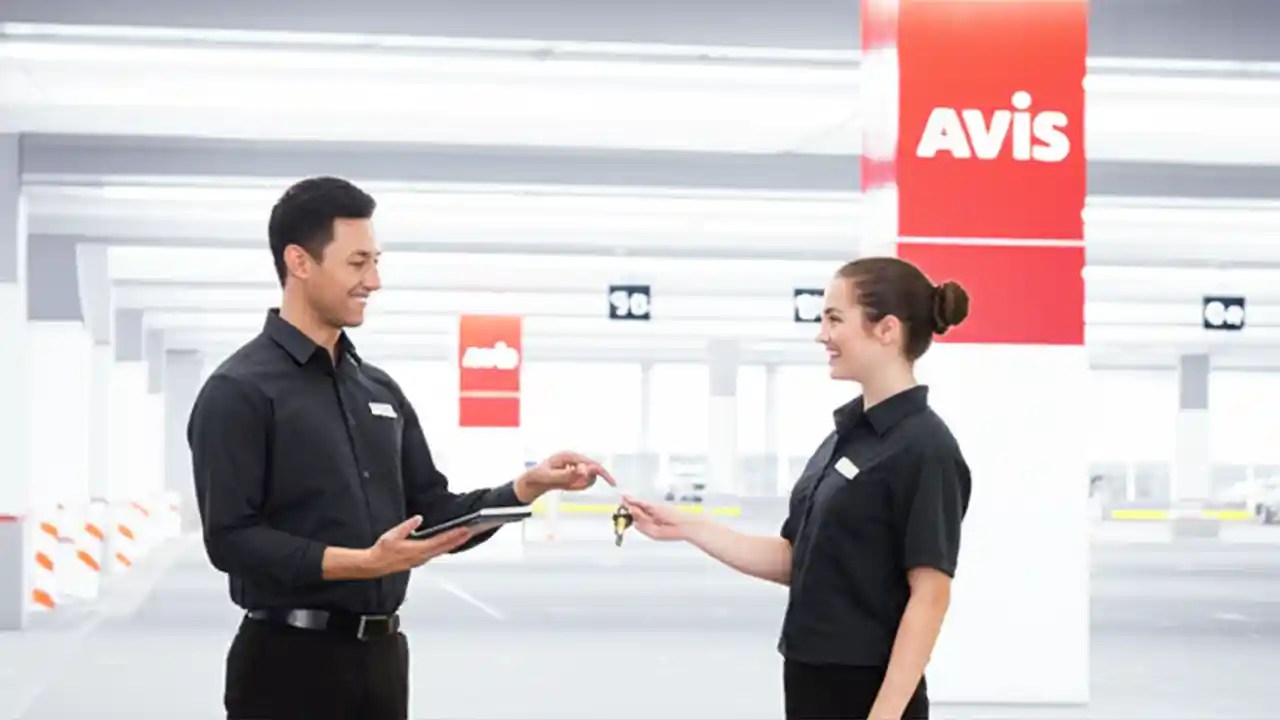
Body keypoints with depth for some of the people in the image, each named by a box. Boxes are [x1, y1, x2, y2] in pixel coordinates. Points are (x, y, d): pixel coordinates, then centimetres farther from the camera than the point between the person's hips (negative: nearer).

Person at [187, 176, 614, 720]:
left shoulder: (379, 390, 13)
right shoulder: (239, 392, -9)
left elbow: (434, 515, 16)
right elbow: (231, 538, -16)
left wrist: (528, 486, 1)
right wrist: (363, 563, -24)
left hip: (381, 657, 7)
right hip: (290, 664, -7)